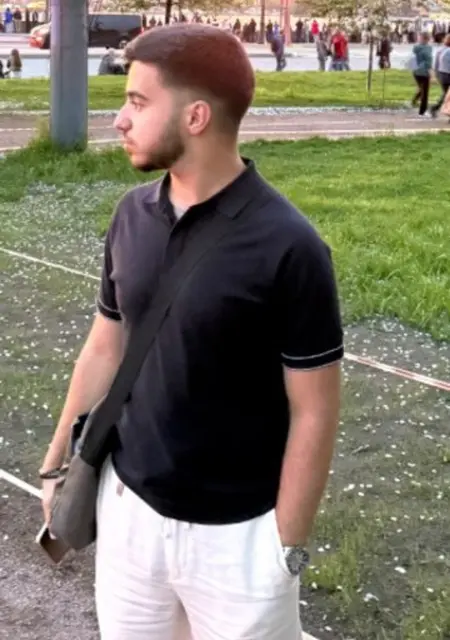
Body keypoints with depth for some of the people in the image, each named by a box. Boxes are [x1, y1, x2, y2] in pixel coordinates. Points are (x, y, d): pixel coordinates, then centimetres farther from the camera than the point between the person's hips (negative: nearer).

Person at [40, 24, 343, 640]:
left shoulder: (286, 247, -20)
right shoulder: (132, 215, -3)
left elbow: (313, 412, -14)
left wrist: (286, 547, -12)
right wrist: (57, 463, 12)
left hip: (235, 532, -5)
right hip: (127, 505, 5)